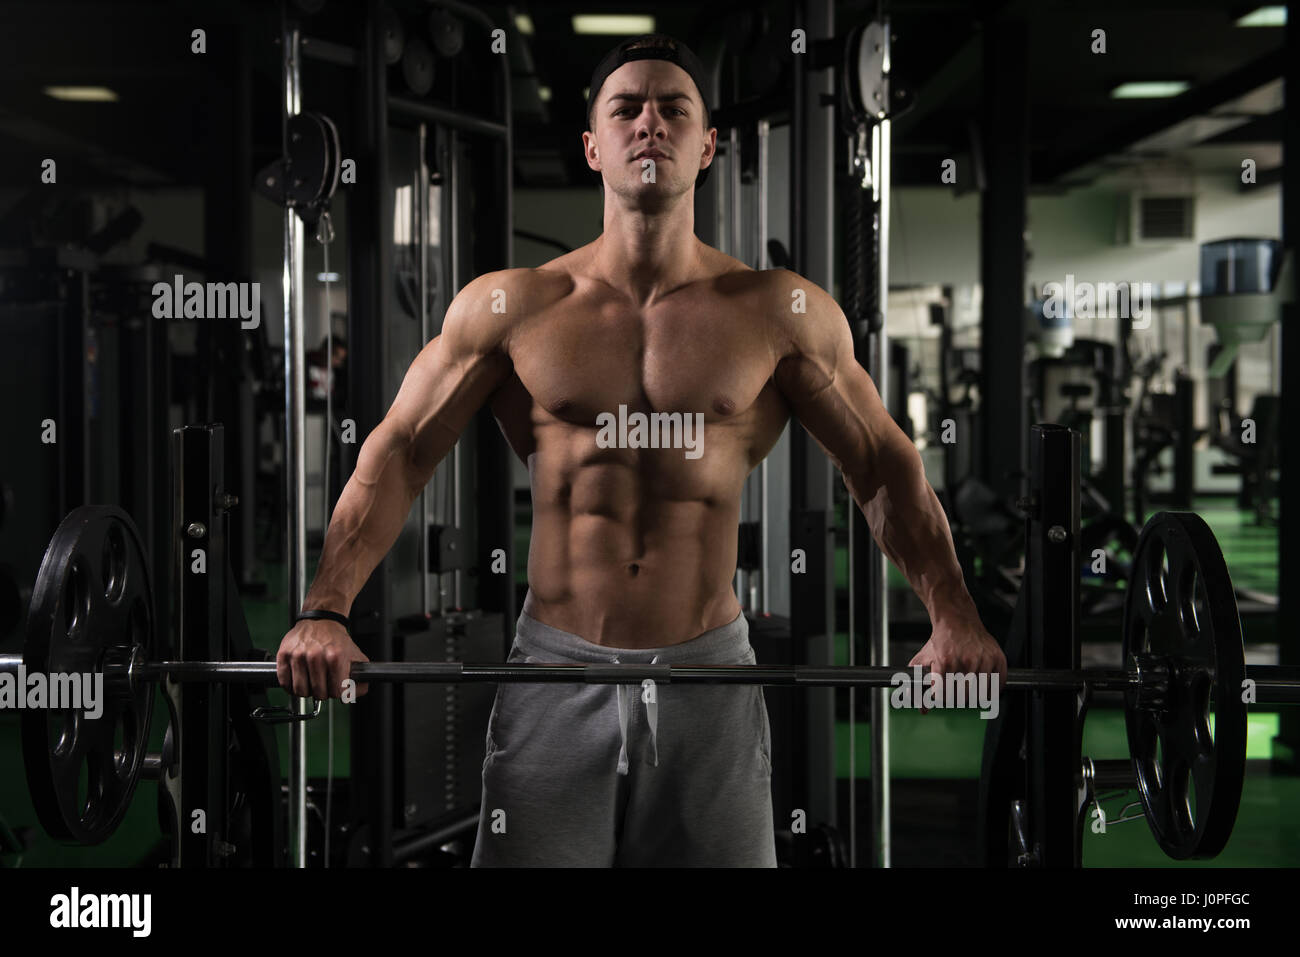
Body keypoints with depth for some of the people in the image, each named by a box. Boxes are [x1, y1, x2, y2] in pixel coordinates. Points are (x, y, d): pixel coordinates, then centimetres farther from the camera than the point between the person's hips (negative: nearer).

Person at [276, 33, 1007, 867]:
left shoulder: (783, 314, 2)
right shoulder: (509, 308, 2)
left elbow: (886, 467, 5)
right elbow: (398, 456, 2)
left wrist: (954, 619, -8)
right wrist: (326, 612, -11)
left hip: (708, 672, 1)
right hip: (557, 672, 0)